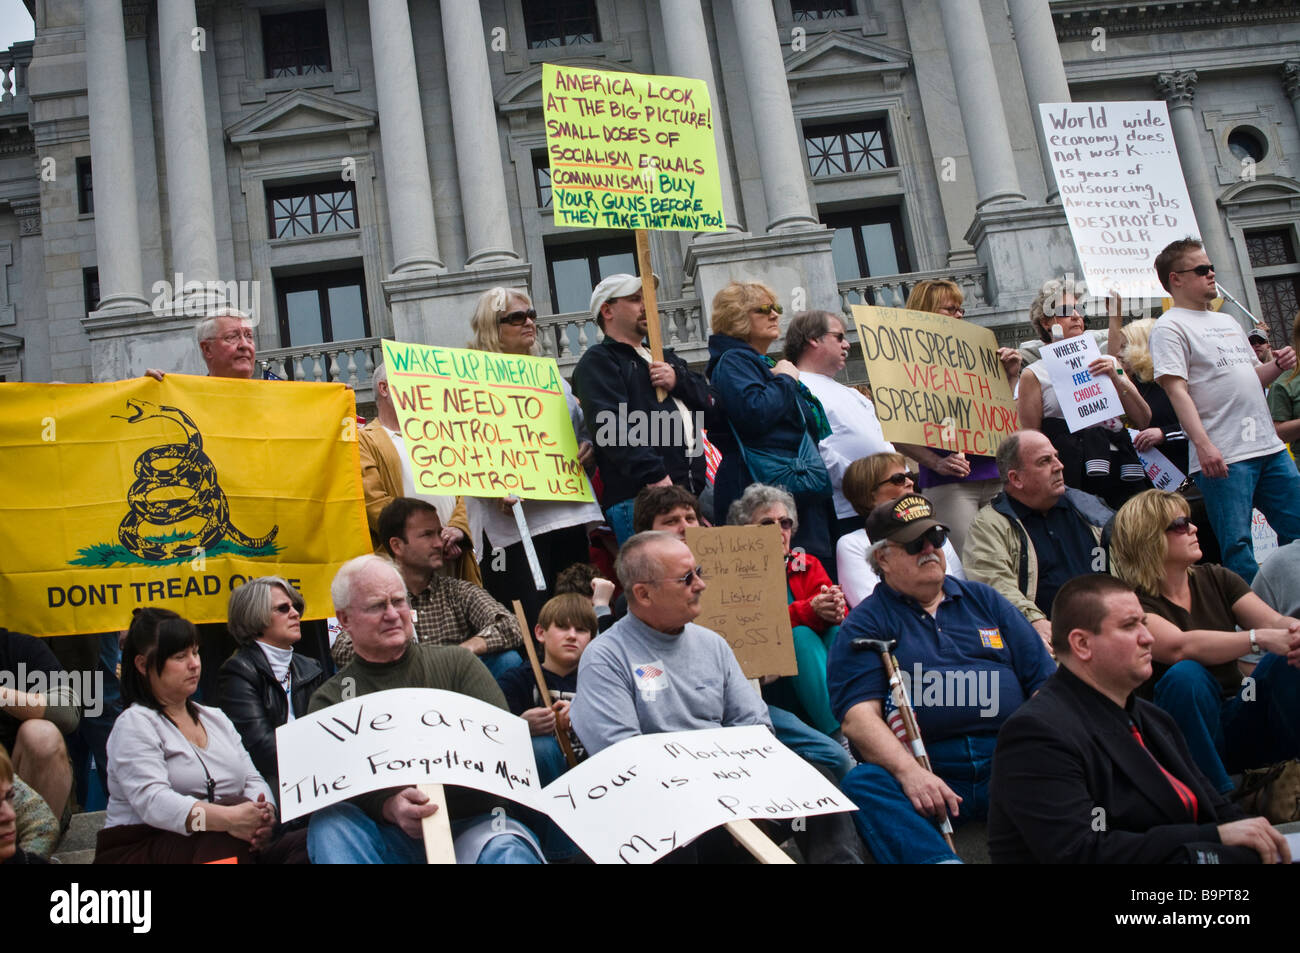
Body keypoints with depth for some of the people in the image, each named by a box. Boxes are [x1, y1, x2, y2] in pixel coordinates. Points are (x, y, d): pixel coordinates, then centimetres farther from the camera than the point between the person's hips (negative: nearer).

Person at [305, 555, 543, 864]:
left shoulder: (456, 663, 13)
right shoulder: (329, 699, 12)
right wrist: (389, 808, -26)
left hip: (471, 822, -3)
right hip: (387, 838, 3)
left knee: (506, 852, -36)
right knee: (329, 822, -29)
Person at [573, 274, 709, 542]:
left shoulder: (664, 357, 30)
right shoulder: (597, 362, 3)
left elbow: (707, 397, 21)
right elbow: (611, 426, -13)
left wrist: (678, 380, -1)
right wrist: (655, 477, -23)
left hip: (692, 491, 7)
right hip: (639, 498, -7)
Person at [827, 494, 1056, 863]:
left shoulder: (984, 600, 23)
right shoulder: (864, 624, 11)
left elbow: (1044, 681, 18)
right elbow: (858, 716, -4)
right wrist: (909, 771, -22)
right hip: (929, 776, -2)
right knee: (861, 784, -33)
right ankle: (937, 860, -47)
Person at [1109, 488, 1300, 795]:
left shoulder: (1217, 580, 9)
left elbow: (1274, 621, -4)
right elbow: (1180, 646, -27)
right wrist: (1259, 638, -35)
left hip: (1240, 721, 4)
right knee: (1186, 675, -34)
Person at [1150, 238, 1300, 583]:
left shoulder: (1226, 321, 21)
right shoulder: (1170, 327, -4)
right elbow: (1177, 390, -14)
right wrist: (1203, 445, -24)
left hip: (1269, 446, 8)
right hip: (1222, 457, -8)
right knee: (1237, 545, -6)